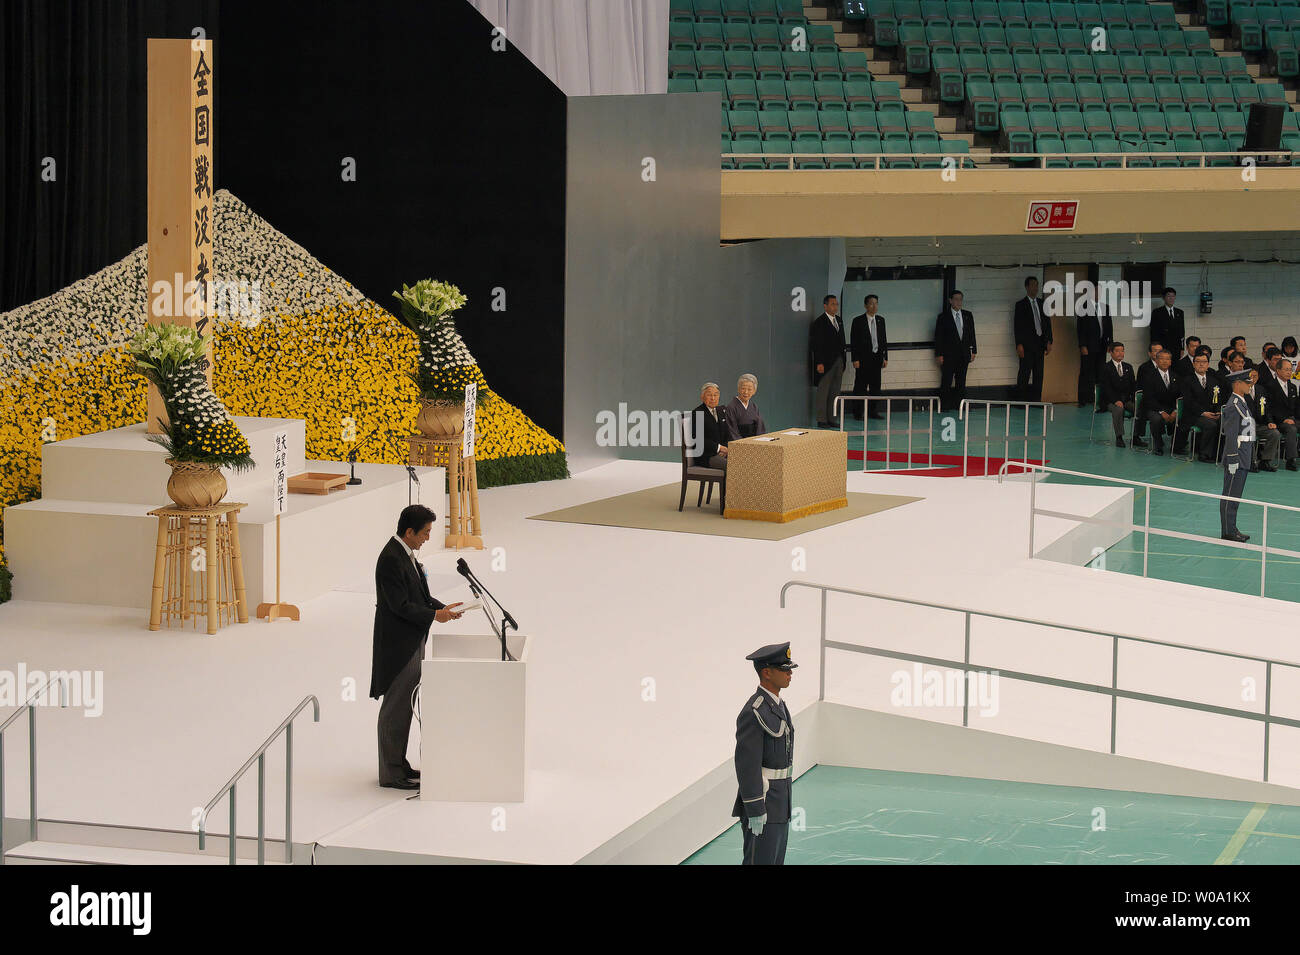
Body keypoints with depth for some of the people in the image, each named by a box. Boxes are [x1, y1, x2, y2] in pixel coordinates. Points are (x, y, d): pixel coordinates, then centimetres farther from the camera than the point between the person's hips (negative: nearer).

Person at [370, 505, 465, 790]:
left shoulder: (406, 554, 11)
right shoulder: (391, 559, -21)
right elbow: (400, 605, -23)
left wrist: (442, 607, 6)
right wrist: (434, 615, -16)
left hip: (411, 643, 10)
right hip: (398, 646, -10)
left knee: (406, 705, 16)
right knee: (396, 707, -3)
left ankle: (398, 764, 26)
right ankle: (391, 773, 3)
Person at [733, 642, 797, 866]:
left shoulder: (777, 705, 11)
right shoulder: (754, 713, -21)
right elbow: (747, 764, -22)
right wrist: (755, 812, -23)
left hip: (779, 803, 10)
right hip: (762, 805, -10)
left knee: (774, 862, 14)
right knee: (759, 863, -4)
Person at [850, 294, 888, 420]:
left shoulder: (880, 320, 11)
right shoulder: (858, 321, -4)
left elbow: (884, 339, 14)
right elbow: (853, 342, -6)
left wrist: (885, 357, 9)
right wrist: (855, 359, -12)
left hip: (877, 358, 5)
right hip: (863, 358, -5)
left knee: (875, 385, 7)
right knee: (860, 386, -2)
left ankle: (874, 411, 14)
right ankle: (857, 413, 3)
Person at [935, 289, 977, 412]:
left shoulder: (968, 315, 10)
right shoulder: (943, 317, -1)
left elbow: (971, 333, 13)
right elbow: (938, 337, -2)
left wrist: (973, 351, 7)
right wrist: (939, 354, -7)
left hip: (964, 355, 4)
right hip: (948, 355, -4)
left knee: (961, 383, 7)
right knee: (946, 383, -3)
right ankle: (944, 406, 2)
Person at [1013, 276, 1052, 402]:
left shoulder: (1042, 304, 14)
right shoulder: (1021, 305, 0)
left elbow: (1048, 323, 15)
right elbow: (1017, 326, -5)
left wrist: (1049, 341, 6)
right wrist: (1019, 345, -12)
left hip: (1040, 343, 5)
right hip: (1027, 344, -5)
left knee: (1038, 373, 5)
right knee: (1024, 373, -6)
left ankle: (1036, 400, 9)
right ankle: (1021, 400, -3)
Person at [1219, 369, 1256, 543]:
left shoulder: (1241, 404, 16)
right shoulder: (1233, 406, -15)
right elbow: (1231, 435, -19)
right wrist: (1233, 460, -21)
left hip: (1243, 459, 10)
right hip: (1237, 459, -10)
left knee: (1235, 496, 14)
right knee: (1231, 496, -5)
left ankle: (1232, 530, 19)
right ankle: (1228, 532, -2)